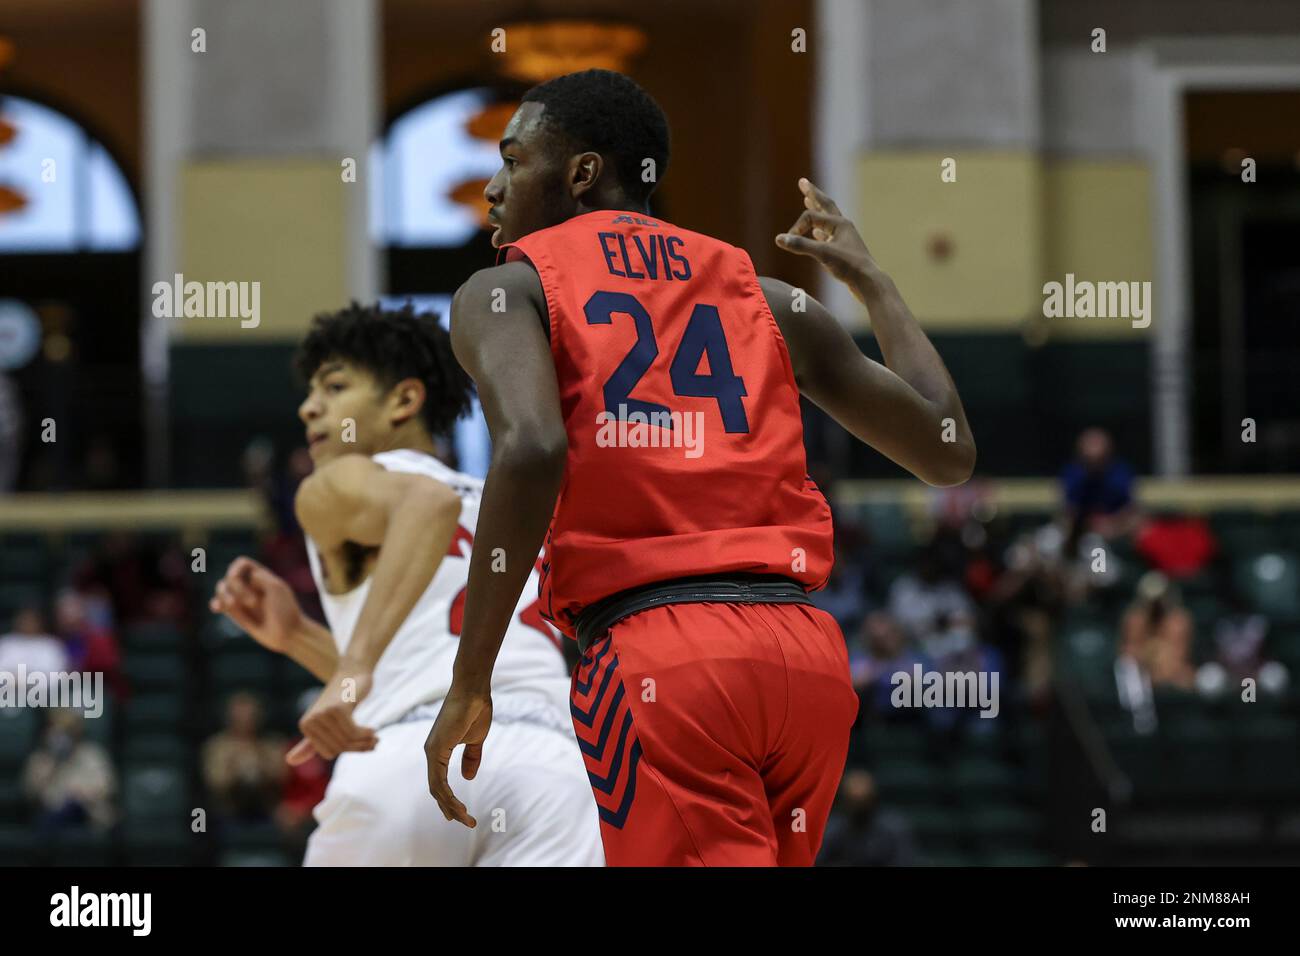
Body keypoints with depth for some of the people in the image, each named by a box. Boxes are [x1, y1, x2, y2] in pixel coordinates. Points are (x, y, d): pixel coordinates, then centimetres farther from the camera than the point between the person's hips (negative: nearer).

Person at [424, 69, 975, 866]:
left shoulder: (508, 291, 7)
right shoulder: (765, 298, 19)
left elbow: (532, 450, -14)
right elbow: (950, 453, 23)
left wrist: (470, 683, -9)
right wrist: (874, 282, 38)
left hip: (658, 652, -5)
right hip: (807, 649, 6)